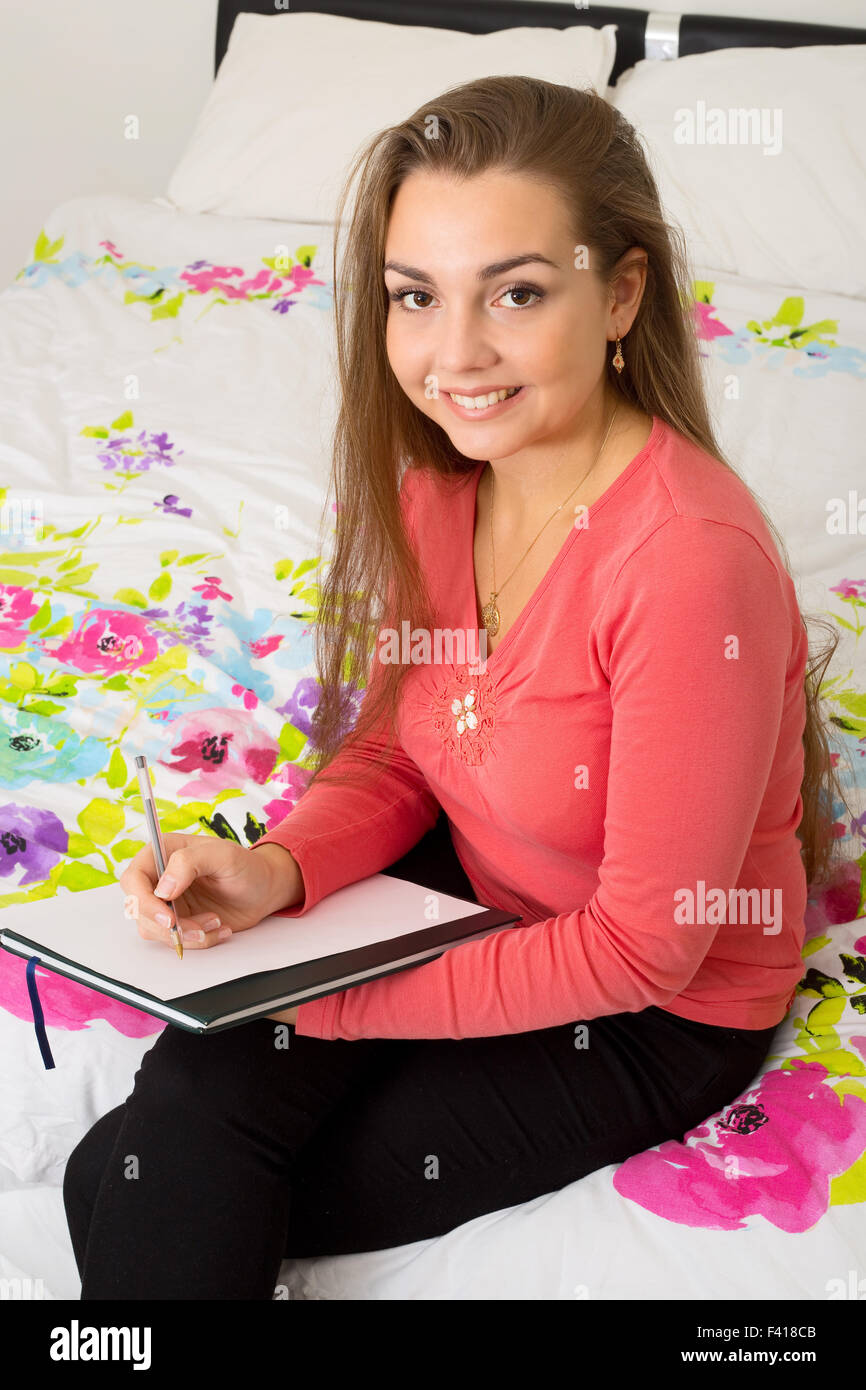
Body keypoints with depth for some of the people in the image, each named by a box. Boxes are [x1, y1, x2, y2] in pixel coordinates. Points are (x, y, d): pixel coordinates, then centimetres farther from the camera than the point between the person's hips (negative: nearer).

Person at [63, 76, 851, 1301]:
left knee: (156, 1204, -12)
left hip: (655, 1014, -5)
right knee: (160, 1142, -15)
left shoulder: (694, 563, -30)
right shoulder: (438, 482, -6)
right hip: (467, 898, 6)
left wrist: (324, 1004, -19)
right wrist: (279, 871, -17)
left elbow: (645, 948, -22)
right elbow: (396, 752, 4)